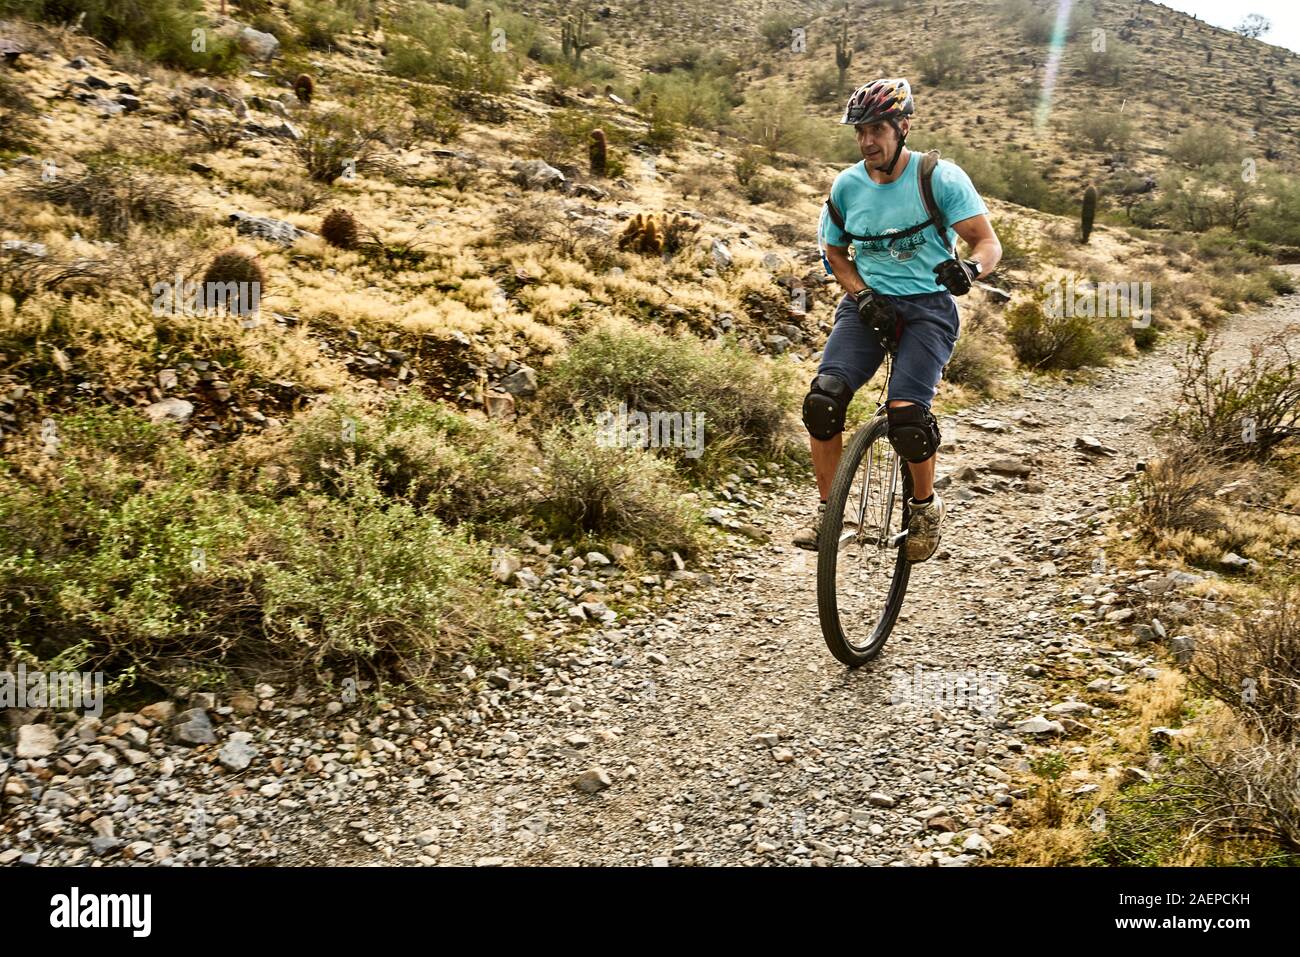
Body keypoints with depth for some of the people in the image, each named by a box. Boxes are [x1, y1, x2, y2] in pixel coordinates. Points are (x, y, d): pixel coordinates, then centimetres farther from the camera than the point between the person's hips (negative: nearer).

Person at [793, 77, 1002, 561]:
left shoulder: (941, 177, -7)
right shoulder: (846, 185, 3)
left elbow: (988, 242, -9)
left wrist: (969, 268, -32)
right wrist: (860, 295, -6)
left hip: (929, 307, -3)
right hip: (869, 304, 3)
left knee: (905, 415, -24)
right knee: (822, 398, -22)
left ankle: (927, 506, 6)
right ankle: (827, 510, -4)